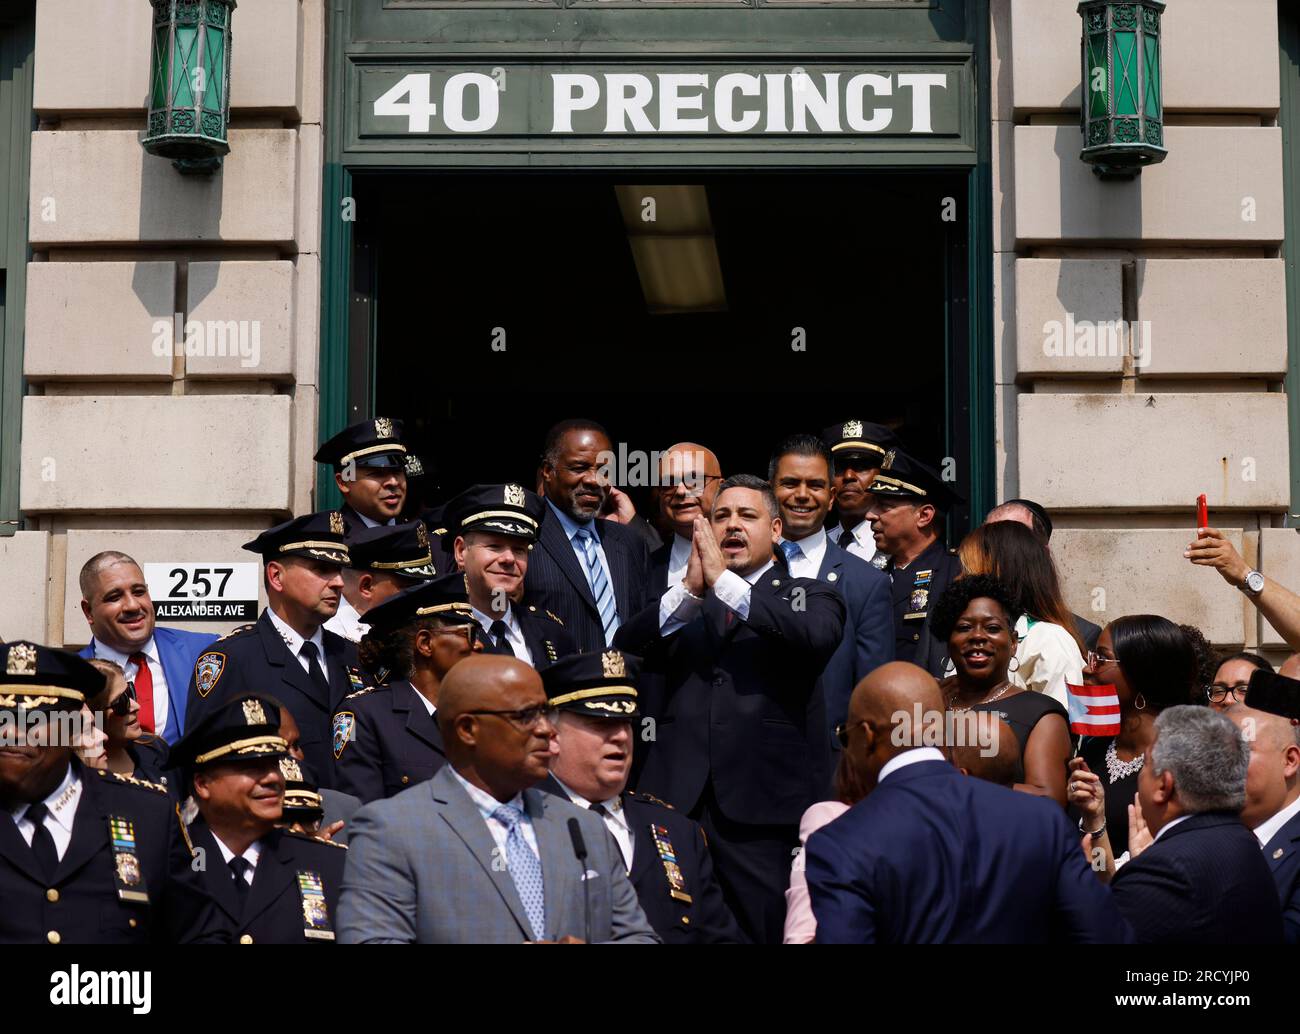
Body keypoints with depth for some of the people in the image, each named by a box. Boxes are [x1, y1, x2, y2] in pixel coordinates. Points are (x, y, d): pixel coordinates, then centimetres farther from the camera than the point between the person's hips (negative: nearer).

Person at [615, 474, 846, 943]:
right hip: (678, 797, 2)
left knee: (763, 931, -2)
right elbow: (626, 649, 1)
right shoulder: (681, 604, 18)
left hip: (761, 800, -2)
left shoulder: (809, 596, 11)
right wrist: (691, 588, -14)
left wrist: (725, 583, -18)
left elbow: (815, 637, -12)